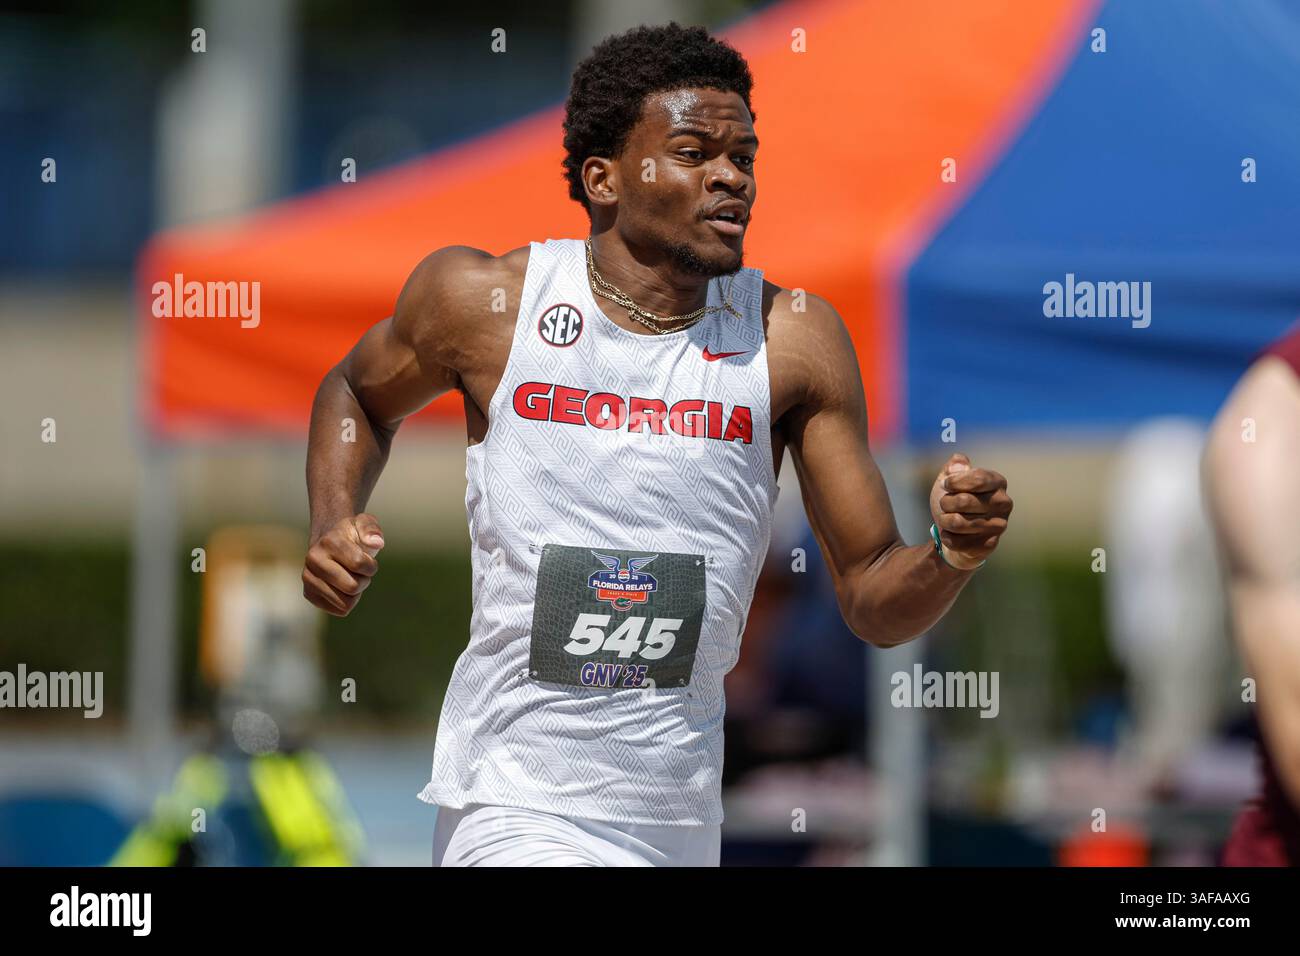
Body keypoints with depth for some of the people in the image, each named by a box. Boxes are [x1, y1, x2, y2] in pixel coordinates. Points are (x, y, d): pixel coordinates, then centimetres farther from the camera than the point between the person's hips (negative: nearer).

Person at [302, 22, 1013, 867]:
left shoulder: (792, 339, -3)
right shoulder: (484, 300, -5)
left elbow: (873, 601, 0)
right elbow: (358, 393, 17)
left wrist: (950, 558, -21)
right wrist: (335, 528, -1)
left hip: (681, 821, 3)